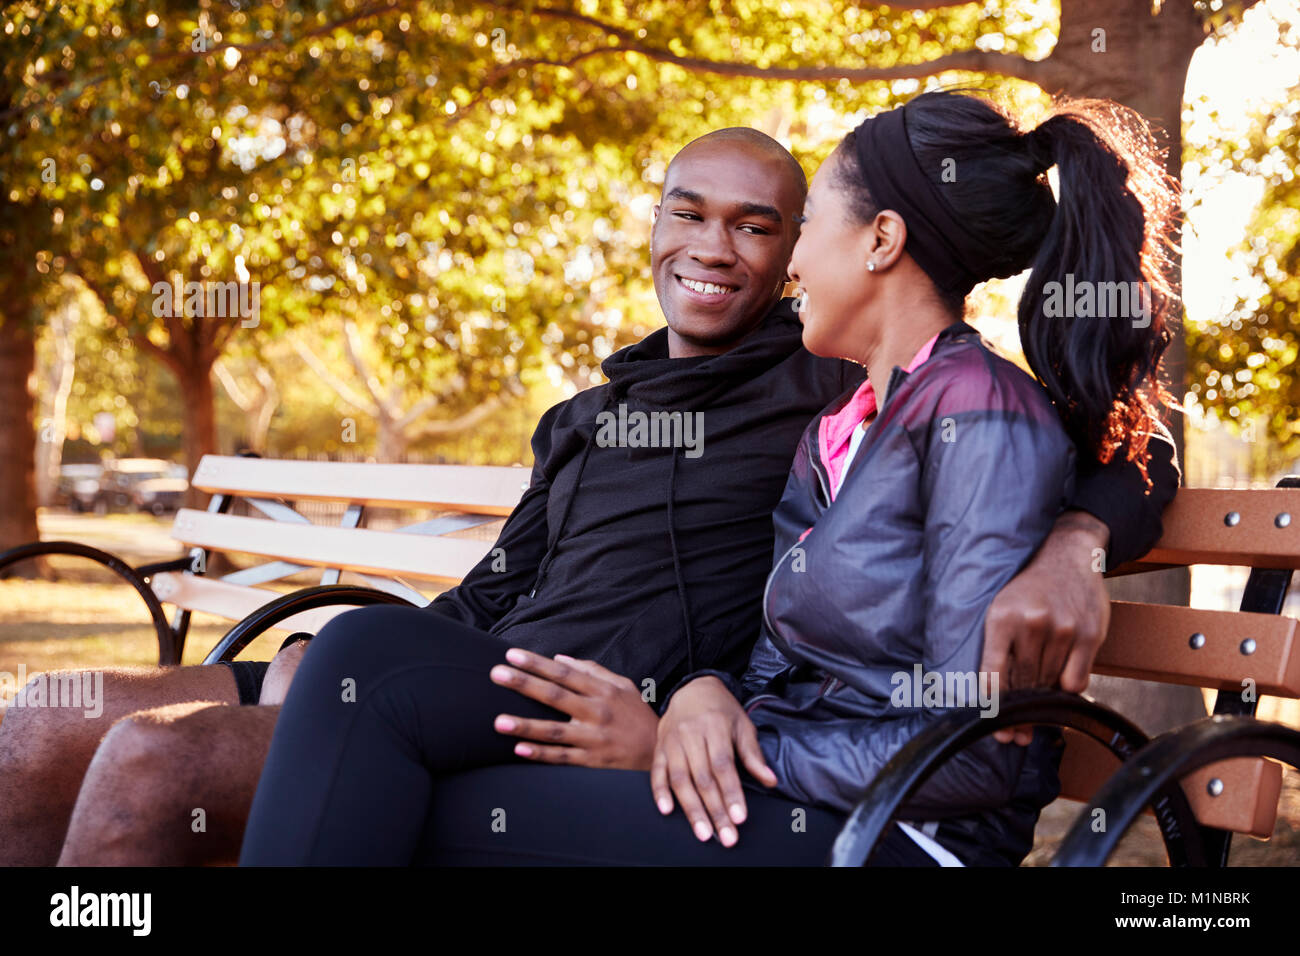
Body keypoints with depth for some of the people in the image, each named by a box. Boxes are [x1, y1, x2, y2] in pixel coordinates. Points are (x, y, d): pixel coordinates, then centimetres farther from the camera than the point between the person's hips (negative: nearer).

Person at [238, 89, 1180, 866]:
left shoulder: (984, 413, -10)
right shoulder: (836, 428, 19)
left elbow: (979, 755, -16)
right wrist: (705, 692, -9)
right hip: (775, 789, 8)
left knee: (399, 818, -19)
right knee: (374, 652, -11)